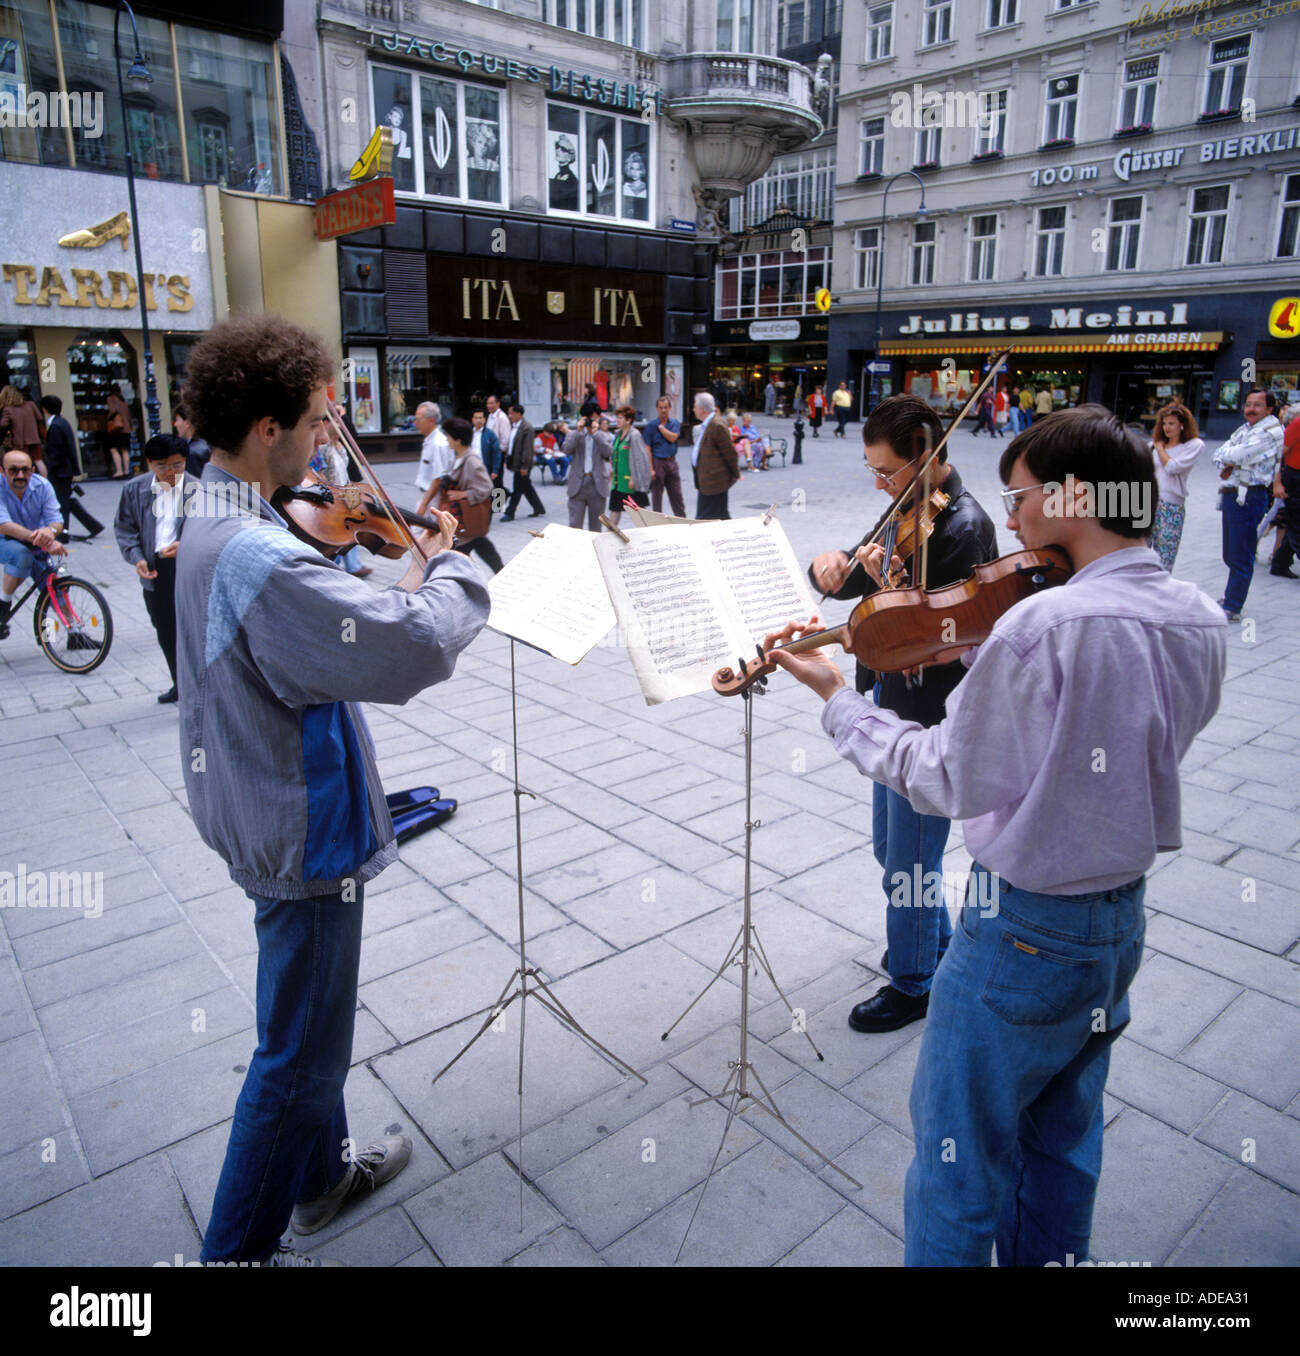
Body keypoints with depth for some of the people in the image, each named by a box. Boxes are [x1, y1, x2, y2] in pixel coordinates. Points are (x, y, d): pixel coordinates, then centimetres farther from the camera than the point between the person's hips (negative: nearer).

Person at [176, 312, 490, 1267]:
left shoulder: (212, 526, 3)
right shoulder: (262, 559, -31)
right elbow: (415, 650, -36)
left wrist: (407, 577, -2)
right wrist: (450, 566, -17)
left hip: (263, 816, 11)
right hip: (305, 834, -10)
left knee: (310, 1019, 27)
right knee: (300, 1054, 9)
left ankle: (322, 1171, 49)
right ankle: (239, 1248, 29)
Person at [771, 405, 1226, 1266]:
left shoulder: (1043, 625, -27)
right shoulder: (1202, 621, -3)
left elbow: (951, 783, -17)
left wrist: (837, 699, -7)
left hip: (1025, 929, -8)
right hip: (1125, 917, 8)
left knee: (960, 1164, 13)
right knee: (1061, 1148, 27)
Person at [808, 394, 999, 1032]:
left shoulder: (963, 528, -20)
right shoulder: (909, 508, 7)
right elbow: (853, 580, 7)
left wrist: (892, 585, -35)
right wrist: (832, 565, -15)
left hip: (930, 719, -9)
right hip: (894, 703, 10)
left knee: (908, 862, 5)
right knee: (891, 847, 24)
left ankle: (912, 984, 27)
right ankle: (938, 941, 46)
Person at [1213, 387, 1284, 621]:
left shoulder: (1271, 431, -9)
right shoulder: (1245, 428, 17)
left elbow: (1239, 455, -19)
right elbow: (1220, 451, 10)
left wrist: (1225, 457, 1)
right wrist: (1227, 464, -10)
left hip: (1249, 497, -9)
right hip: (1232, 495, 9)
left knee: (1240, 557, -4)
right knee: (1231, 555, 18)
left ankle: (1232, 608, 1)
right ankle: (1229, 599, 31)